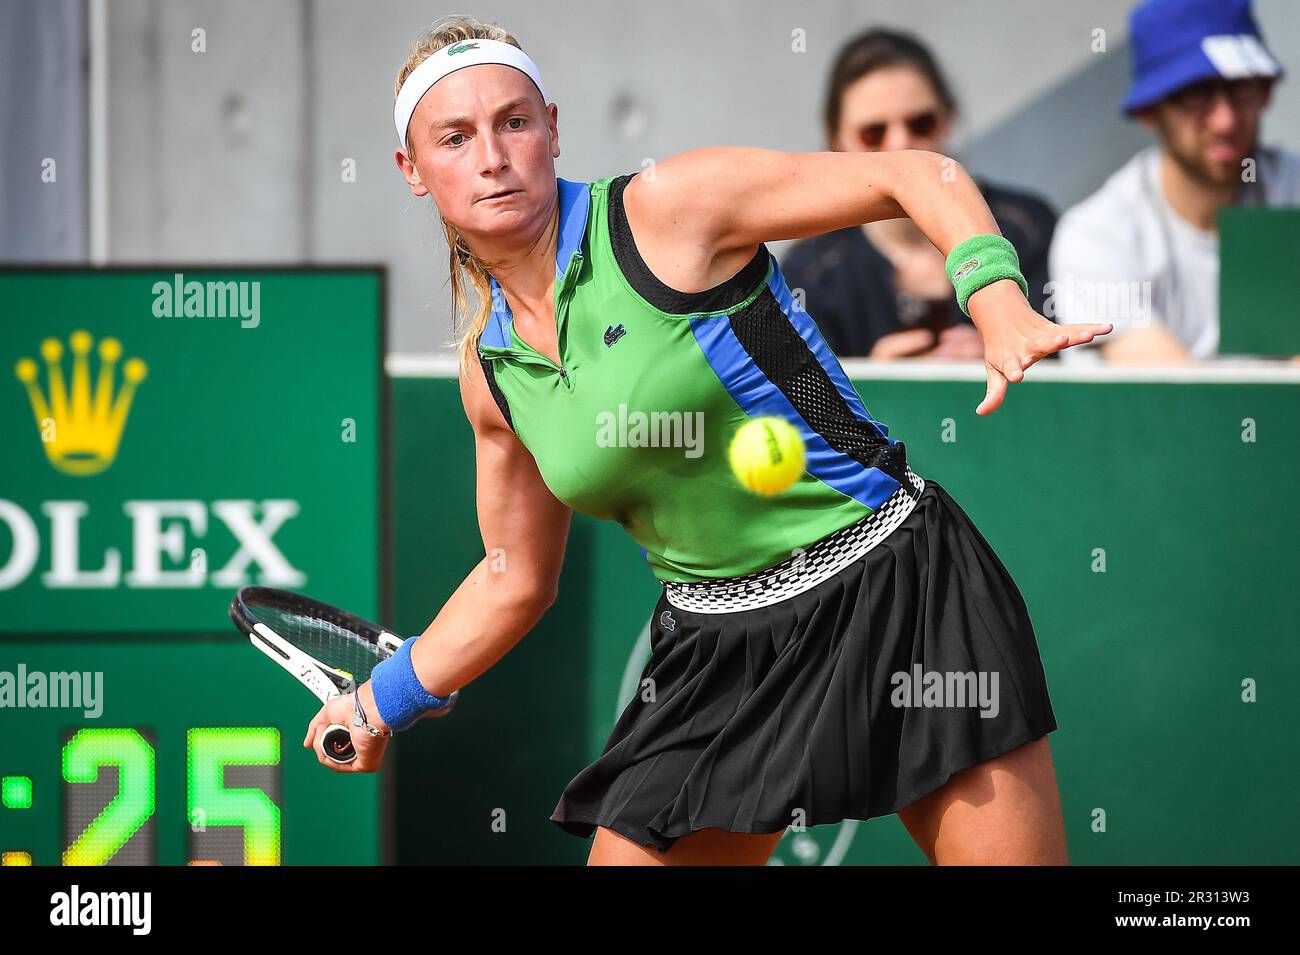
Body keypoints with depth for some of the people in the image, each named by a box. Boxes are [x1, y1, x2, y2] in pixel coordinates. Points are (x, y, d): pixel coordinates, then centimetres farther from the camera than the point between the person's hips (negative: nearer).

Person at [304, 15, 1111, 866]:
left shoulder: (668, 206, -10)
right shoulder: (491, 368, 6)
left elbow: (913, 174, -9)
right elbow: (516, 579, 19)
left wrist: (1001, 308, -25)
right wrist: (382, 703, 20)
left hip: (895, 587, -5)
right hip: (718, 656, 5)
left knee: (1013, 853, -7)